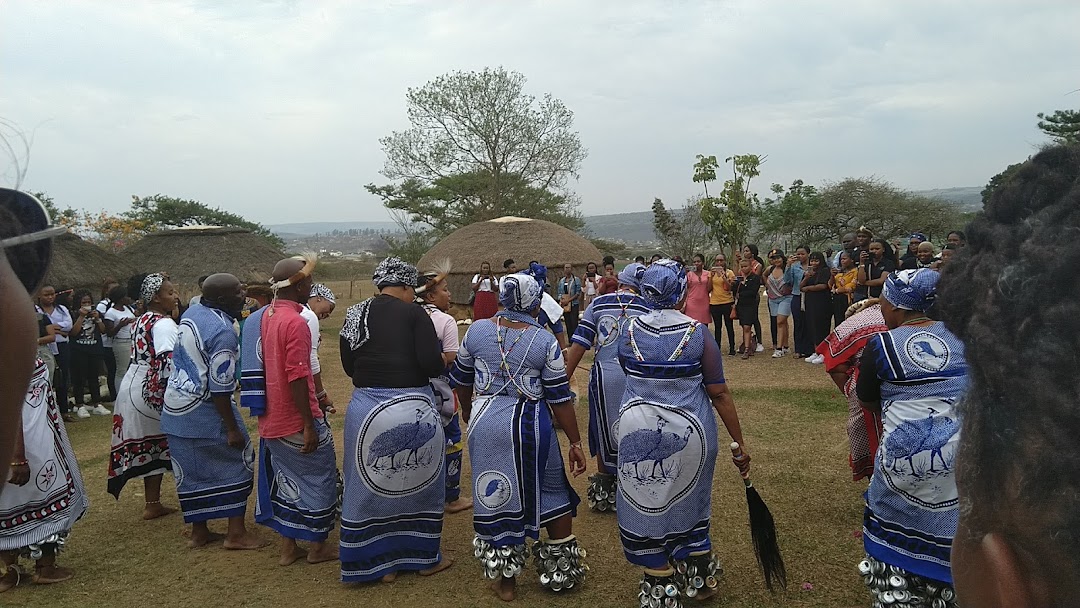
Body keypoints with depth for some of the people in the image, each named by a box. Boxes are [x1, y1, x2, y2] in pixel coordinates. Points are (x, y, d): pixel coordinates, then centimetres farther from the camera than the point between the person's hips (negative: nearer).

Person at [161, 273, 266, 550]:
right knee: (239, 461, 6)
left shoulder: (193, 312, 3)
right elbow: (219, 388, -22)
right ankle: (236, 533, 8)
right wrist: (232, 429, -17)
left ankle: (199, 532, 26)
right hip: (203, 410, -8)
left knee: (192, 471, 16)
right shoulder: (223, 333, -23)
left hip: (175, 407, 8)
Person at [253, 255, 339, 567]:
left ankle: (288, 547, 24)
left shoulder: (264, 317, 8)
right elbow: (297, 377, -23)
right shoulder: (295, 322, -20)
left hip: (271, 420, 8)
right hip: (297, 420, -8)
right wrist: (309, 424, -19)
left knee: (286, 479, 17)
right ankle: (317, 546, 19)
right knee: (318, 477, 8)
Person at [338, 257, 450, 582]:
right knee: (415, 481, 13)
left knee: (371, 483, 14)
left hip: (365, 407, 4)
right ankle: (424, 556, 28)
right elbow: (432, 364, -15)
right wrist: (442, 359, 7)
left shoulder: (354, 314, 6)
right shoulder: (413, 313, -7)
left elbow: (348, 365, 12)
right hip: (411, 408, -4)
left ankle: (381, 561, 23)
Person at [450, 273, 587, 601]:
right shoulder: (545, 341, -8)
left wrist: (467, 410, 30)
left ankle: (504, 579, 22)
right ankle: (562, 568, 27)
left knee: (497, 498, 12)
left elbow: (462, 379, 12)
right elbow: (560, 398, -6)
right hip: (529, 425, -2)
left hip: (485, 422, 2)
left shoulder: (477, 330, 0)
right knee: (551, 493, 17)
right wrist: (575, 443, 2)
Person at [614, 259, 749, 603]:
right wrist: (739, 443, -2)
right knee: (689, 504, 21)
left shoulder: (628, 331, -5)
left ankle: (660, 588, 25)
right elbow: (719, 394, -9)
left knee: (647, 507, 14)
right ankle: (700, 580, 38)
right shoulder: (698, 334, -11)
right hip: (690, 431, 0)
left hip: (638, 430, 0)